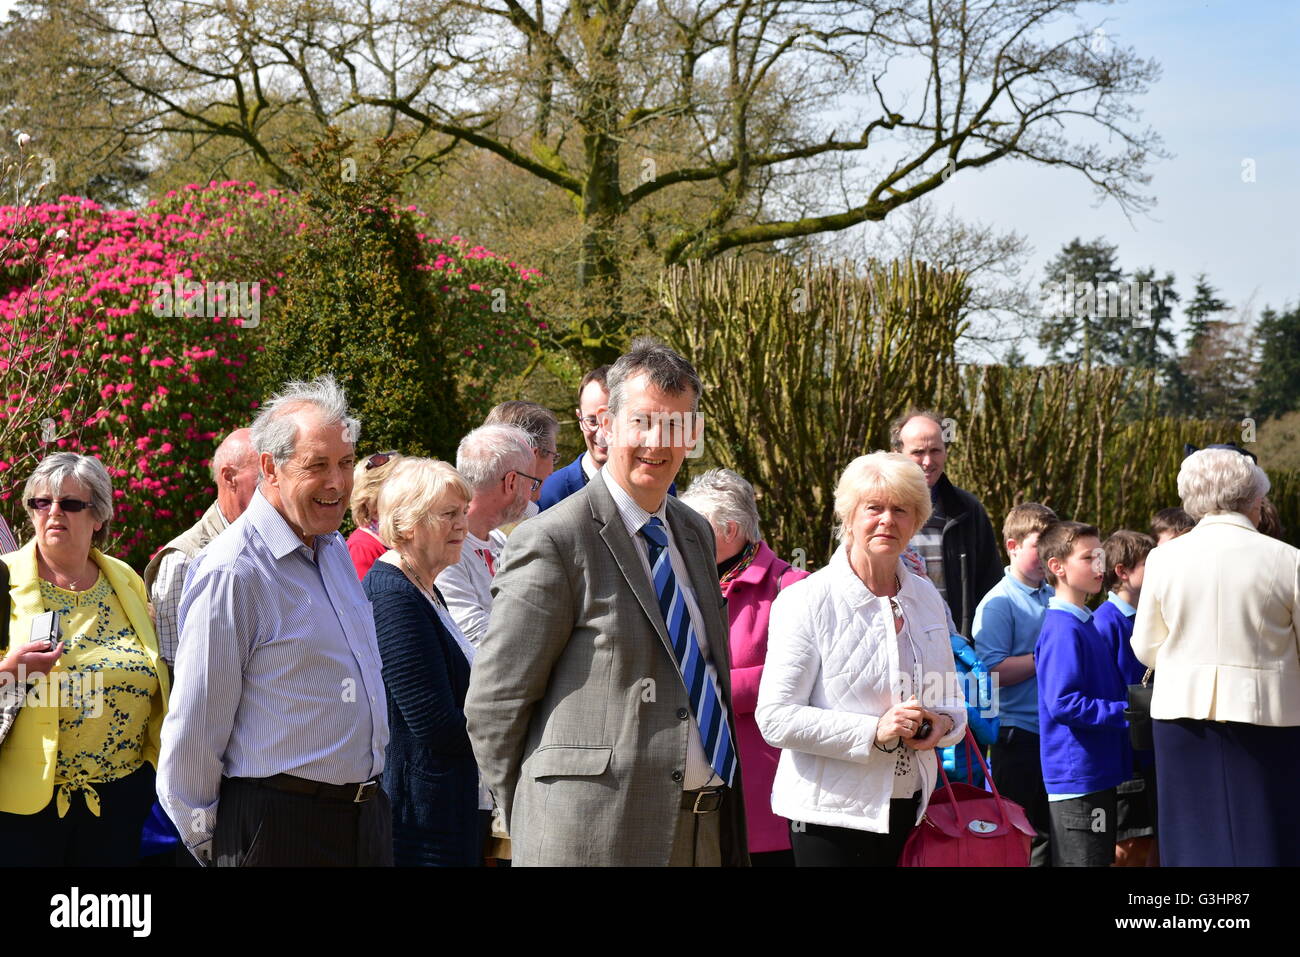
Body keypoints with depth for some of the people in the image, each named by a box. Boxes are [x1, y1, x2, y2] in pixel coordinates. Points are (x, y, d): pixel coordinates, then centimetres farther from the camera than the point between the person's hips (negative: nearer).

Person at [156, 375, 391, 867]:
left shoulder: (335, 549, 11)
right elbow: (193, 729, -13)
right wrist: (204, 835, -4)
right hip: (278, 827, -7)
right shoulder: (233, 571, -16)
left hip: (364, 813, 8)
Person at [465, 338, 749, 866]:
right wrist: (534, 824, -5)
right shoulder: (552, 541, -10)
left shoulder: (697, 534, 14)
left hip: (706, 831, 7)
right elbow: (493, 703, -9)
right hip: (596, 836, -7)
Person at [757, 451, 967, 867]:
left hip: (910, 810, 6)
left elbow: (951, 695, 22)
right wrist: (874, 731, -21)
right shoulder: (806, 601, -8)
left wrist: (943, 723, -3)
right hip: (832, 813, -5)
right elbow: (777, 719, -14)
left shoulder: (926, 597, 11)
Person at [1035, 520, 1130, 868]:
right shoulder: (1063, 629, -16)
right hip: (1077, 774, -10)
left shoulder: (1083, 624, 14)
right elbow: (1063, 703, -24)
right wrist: (1127, 711, -19)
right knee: (1081, 862, -6)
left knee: (1102, 857, 15)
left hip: (1099, 772, 10)